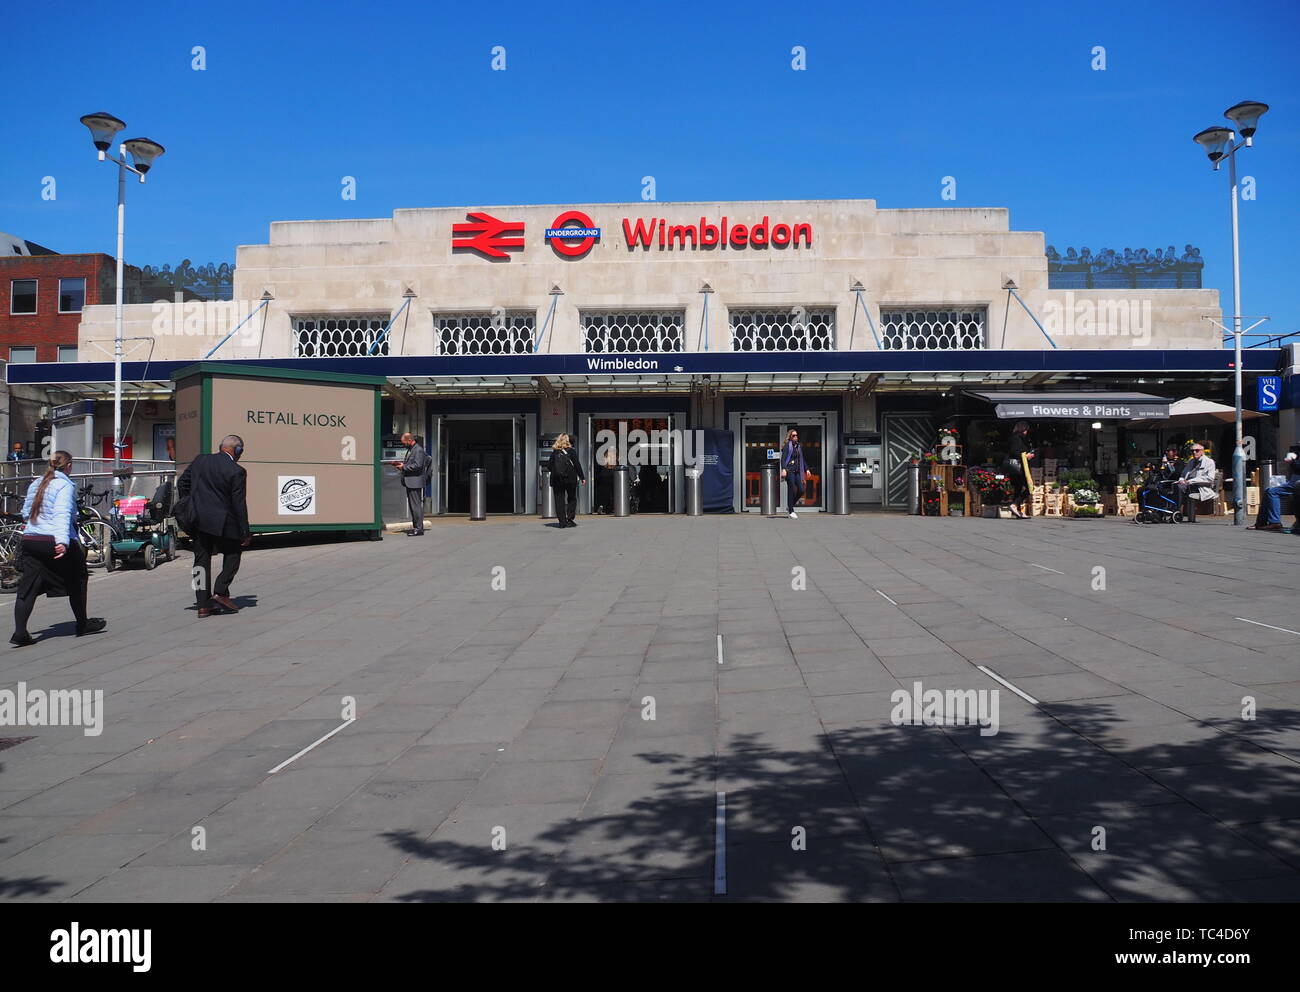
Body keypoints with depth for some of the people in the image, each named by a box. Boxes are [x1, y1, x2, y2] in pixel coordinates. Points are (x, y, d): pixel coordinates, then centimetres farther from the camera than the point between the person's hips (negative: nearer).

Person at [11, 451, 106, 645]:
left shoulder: (36, 484, 14)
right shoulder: (65, 485, -9)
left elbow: (26, 513, 22)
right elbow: (62, 514, -24)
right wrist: (63, 540, -36)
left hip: (30, 540, 7)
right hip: (53, 541, -7)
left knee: (28, 585, 4)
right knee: (77, 579, 13)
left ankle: (19, 633, -7)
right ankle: (83, 624, 24)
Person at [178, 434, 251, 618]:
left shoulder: (200, 460, 5)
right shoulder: (236, 471, -12)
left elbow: (182, 483, 12)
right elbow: (239, 505, -11)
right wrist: (245, 533, -5)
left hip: (197, 520, 5)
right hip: (221, 522, -5)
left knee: (202, 559, 10)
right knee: (233, 553, 17)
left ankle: (203, 606, 12)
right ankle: (221, 592, 5)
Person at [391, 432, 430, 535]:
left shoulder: (418, 450, -12)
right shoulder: (410, 449, 19)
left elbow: (417, 465, -21)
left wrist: (404, 467, -15)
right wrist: (401, 464, 10)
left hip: (415, 482, -10)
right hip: (410, 482, 10)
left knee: (416, 505, -10)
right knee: (412, 505, 13)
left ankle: (419, 529, -8)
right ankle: (415, 527, 19)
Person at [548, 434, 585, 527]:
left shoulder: (554, 453, 5)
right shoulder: (571, 451, -1)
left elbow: (551, 467, 6)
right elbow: (577, 465, -2)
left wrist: (552, 482, 15)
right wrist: (582, 477, 4)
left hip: (557, 480, 2)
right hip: (570, 479, -1)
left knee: (559, 501, 4)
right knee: (572, 499, 10)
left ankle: (562, 521, 0)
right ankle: (569, 519, -2)